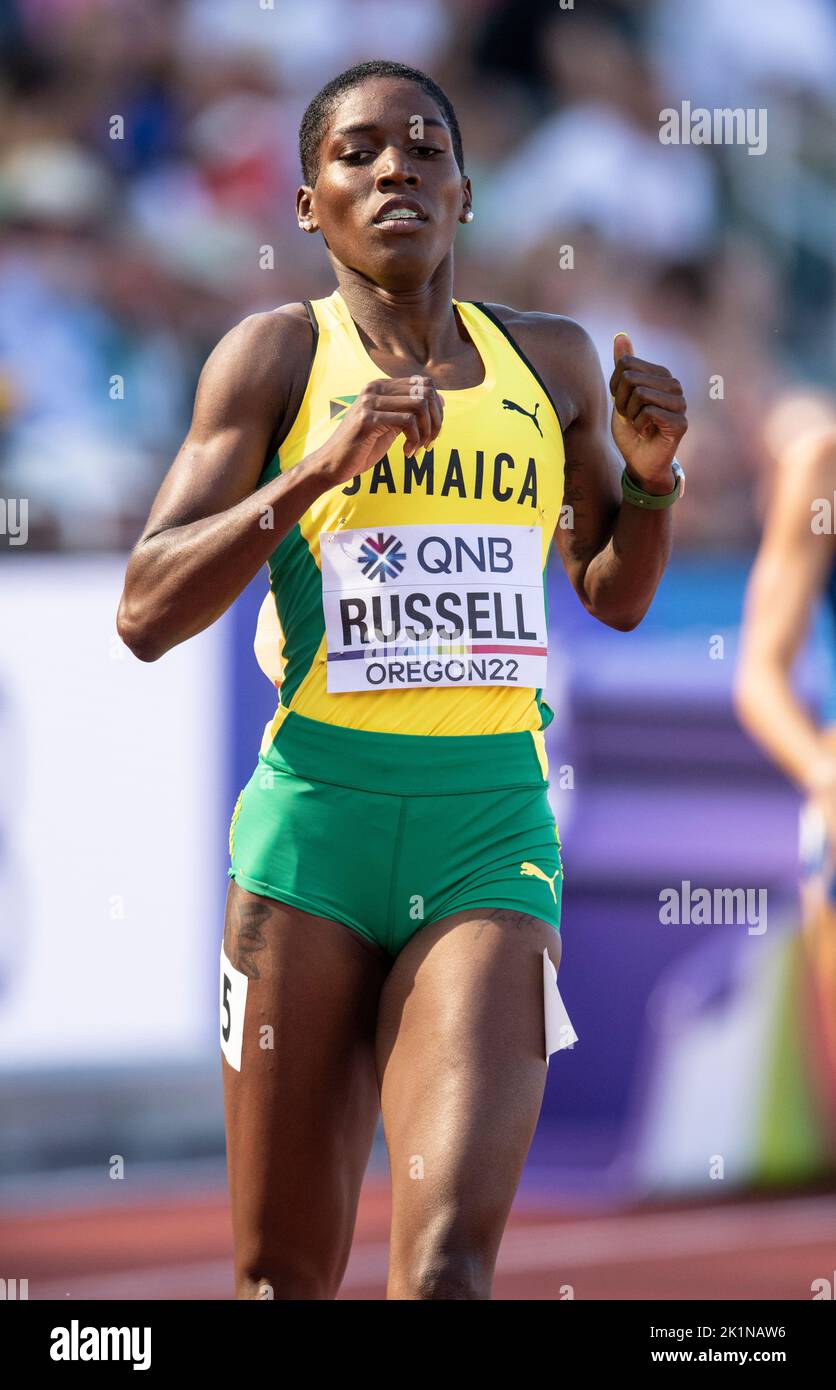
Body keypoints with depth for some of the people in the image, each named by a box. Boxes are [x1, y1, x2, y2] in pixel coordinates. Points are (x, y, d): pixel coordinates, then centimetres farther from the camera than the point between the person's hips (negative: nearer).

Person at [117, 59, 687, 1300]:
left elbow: (616, 598, 27)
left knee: (450, 1259, -18)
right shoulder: (280, 356, 3)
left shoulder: (551, 361, 14)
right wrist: (315, 472, -17)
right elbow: (146, 614, -5)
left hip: (492, 837, 1)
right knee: (285, 1277, 4)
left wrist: (654, 476, 6)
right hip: (317, 824, -1)